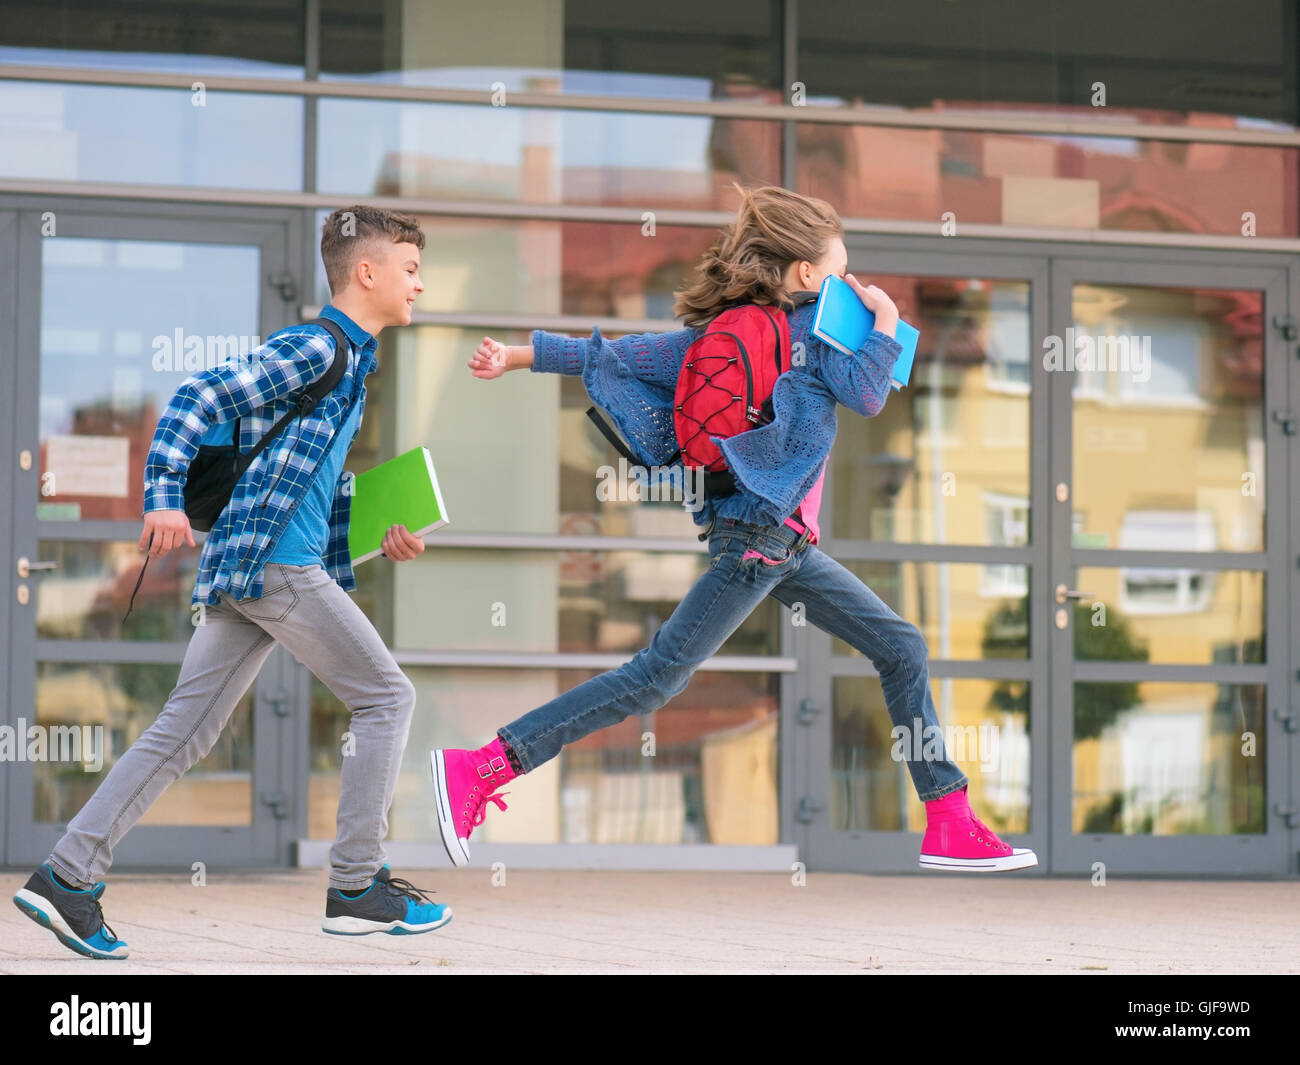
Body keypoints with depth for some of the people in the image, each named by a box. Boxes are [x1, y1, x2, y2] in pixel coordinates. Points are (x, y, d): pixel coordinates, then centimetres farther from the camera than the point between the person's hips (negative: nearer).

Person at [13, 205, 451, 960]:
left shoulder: (353, 363, 23)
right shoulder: (312, 348, -7)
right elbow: (201, 399, -14)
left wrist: (380, 537, 17)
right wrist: (165, 499, -23)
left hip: (240, 572, 9)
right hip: (276, 560, -9)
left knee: (183, 733, 5)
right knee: (388, 698, -2)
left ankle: (69, 876, 1)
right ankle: (358, 887, 1)